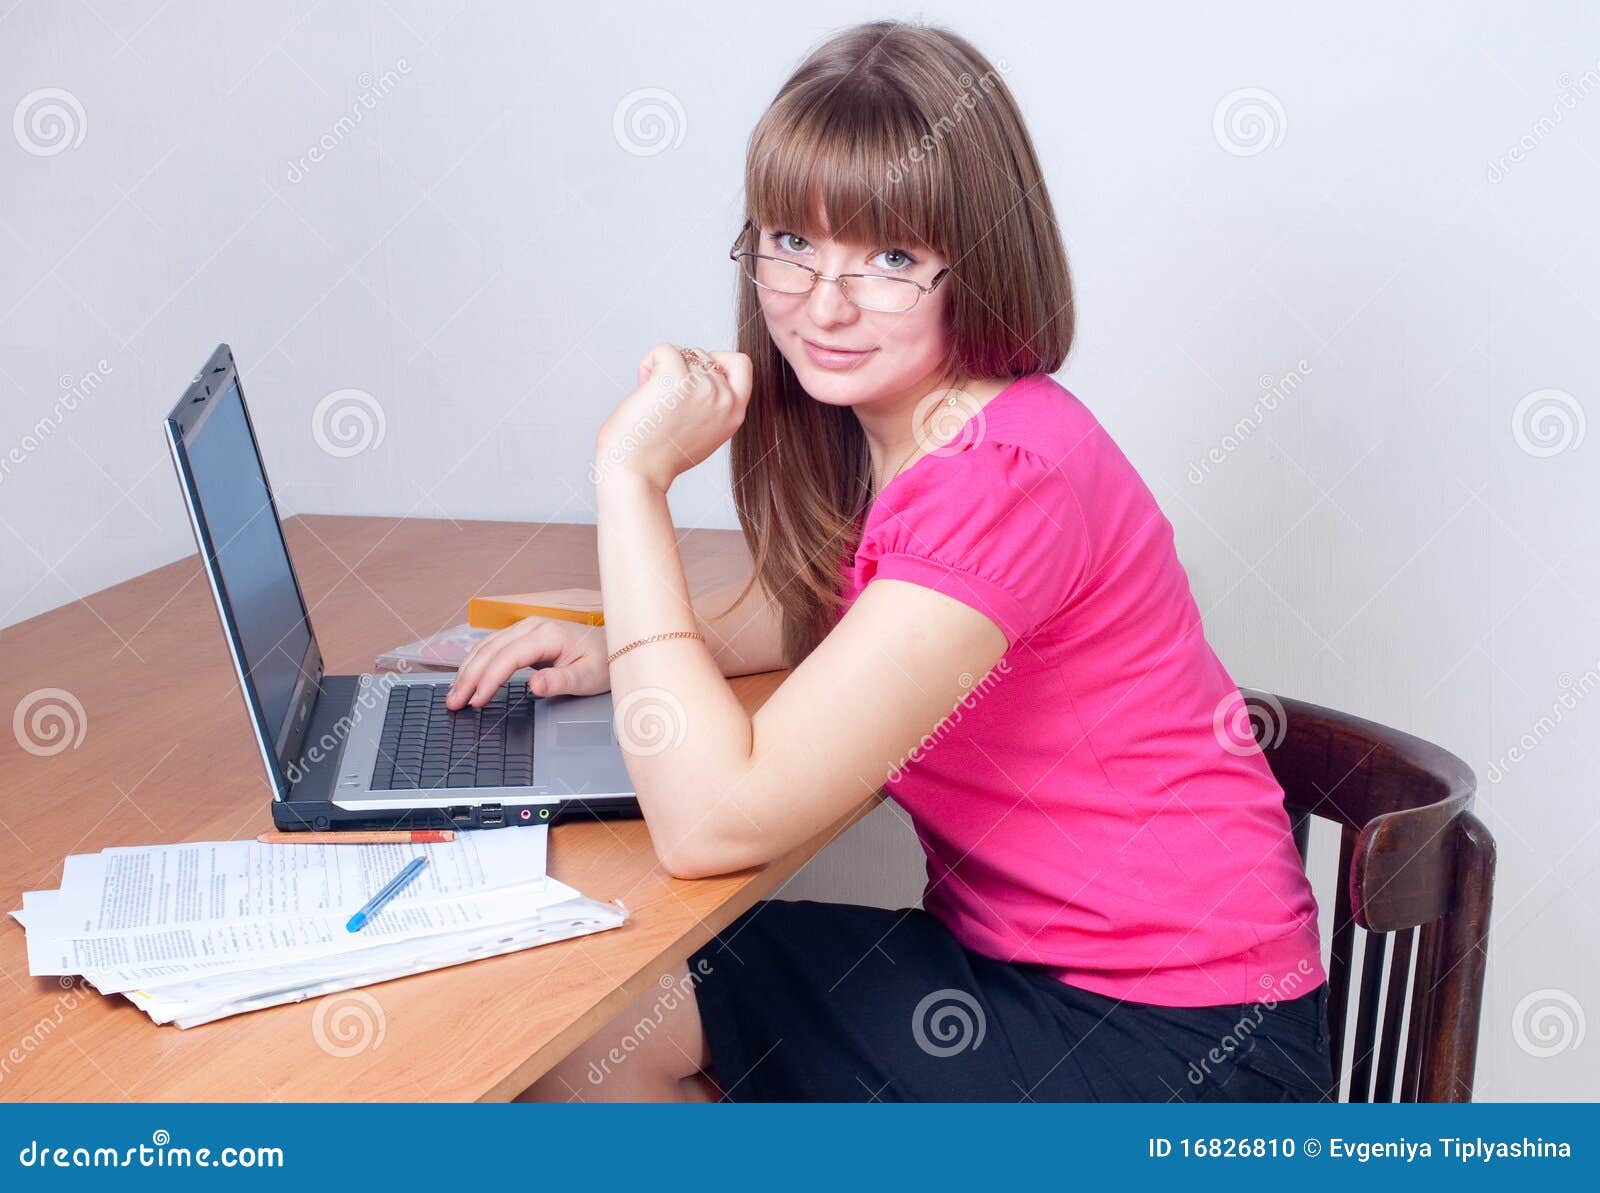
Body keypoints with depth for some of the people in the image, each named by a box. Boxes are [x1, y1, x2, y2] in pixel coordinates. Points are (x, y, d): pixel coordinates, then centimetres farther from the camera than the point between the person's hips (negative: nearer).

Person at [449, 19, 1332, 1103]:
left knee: (588, 1058, -8)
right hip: (1017, 956, 8)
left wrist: (633, 474, -25)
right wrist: (621, 650, 3)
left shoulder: (1005, 473, -27)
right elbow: (813, 605, 23)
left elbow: (710, 822, -30)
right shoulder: (885, 422, 1)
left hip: (1179, 1046, -8)